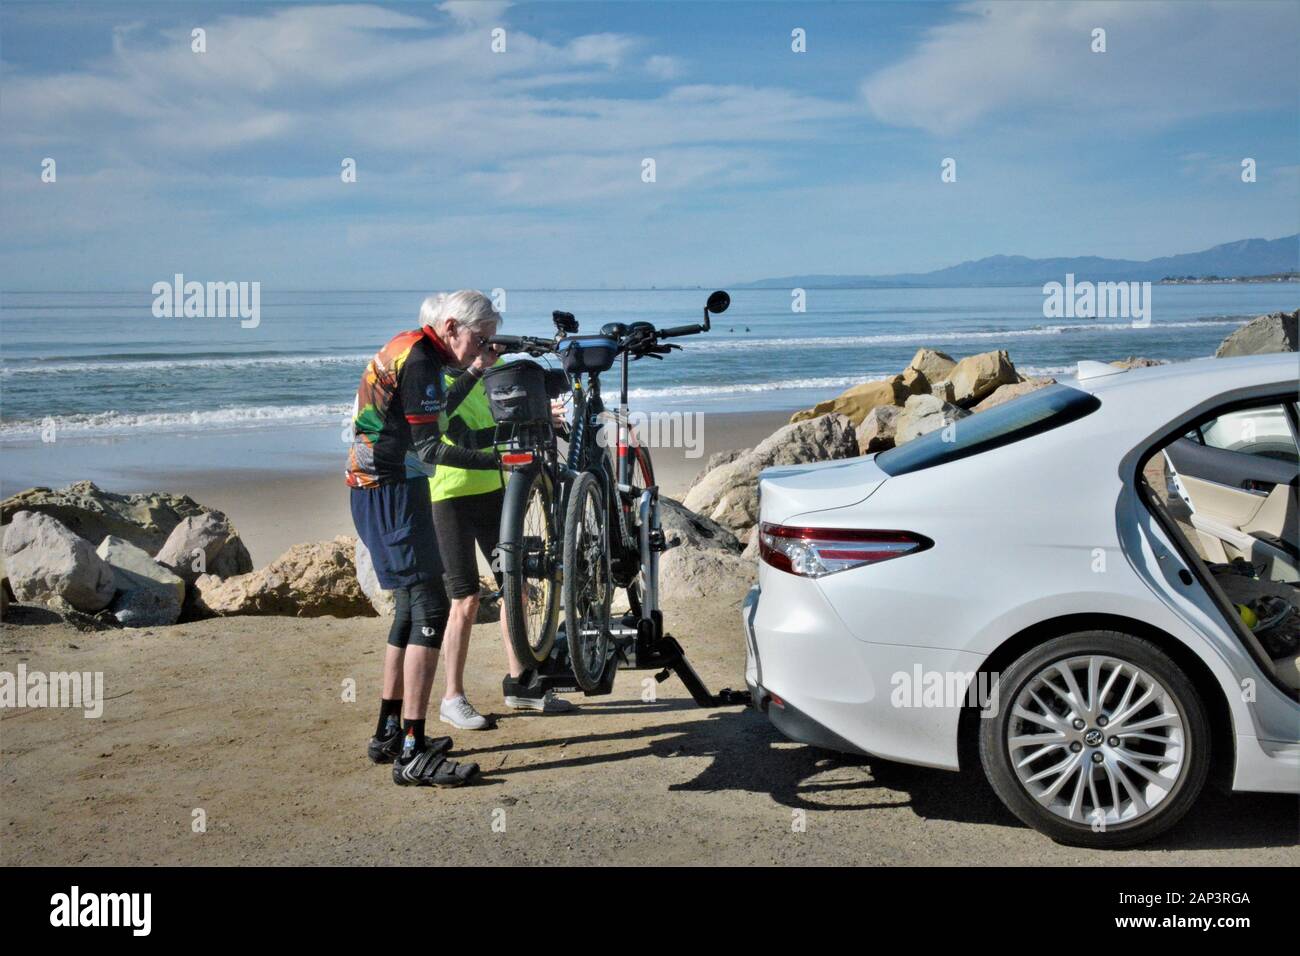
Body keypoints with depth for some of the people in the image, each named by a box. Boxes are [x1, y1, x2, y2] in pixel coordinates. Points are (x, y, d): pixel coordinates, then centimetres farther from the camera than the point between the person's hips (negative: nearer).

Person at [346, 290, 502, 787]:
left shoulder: (410, 347, 13)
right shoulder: (420, 360, -17)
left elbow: (433, 413, 28)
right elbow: (431, 450, -22)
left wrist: (474, 372, 24)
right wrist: (499, 459, -27)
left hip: (380, 489, 11)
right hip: (391, 492, -11)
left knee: (412, 608, 16)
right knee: (431, 609, -12)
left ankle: (388, 734, 24)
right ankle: (413, 753, -13)